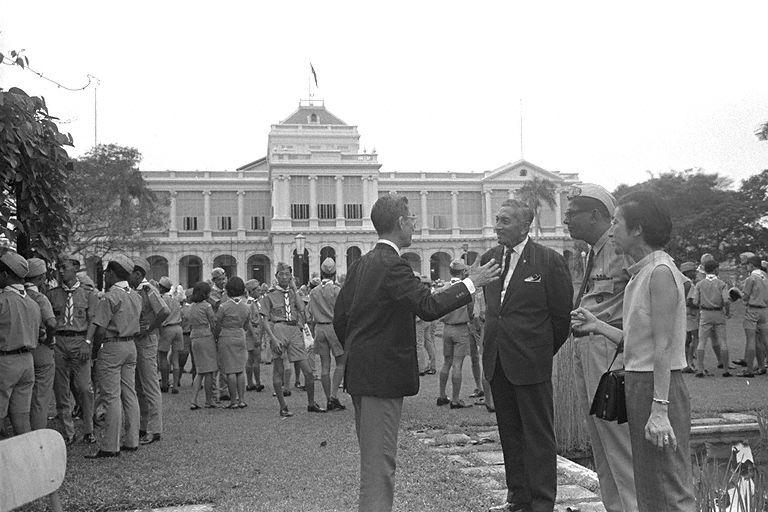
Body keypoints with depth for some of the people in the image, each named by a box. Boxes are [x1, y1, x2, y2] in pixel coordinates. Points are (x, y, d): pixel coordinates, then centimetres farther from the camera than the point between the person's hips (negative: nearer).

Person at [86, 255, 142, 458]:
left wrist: (90, 343, -5)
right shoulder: (136, 296, 10)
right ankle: (131, 441, 16)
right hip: (131, 346, 8)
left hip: (112, 347, -8)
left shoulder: (110, 297, -15)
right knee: (129, 394, 11)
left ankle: (110, 446, -3)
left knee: (111, 397, -5)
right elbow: (135, 323, 10)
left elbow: (100, 329, -17)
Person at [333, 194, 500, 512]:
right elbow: (429, 307, -27)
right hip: (382, 375, -10)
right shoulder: (392, 265, -17)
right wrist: (471, 283, -17)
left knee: (372, 456, 19)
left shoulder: (360, 265, 11)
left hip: (360, 373, 10)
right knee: (380, 460, -4)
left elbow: (340, 316, 15)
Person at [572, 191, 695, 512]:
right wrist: (597, 326, 9)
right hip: (638, 383, 10)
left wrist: (659, 409, -23)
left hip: (659, 386, -10)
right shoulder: (640, 273, 16)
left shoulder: (660, 272, -14)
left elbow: (663, 345, -20)